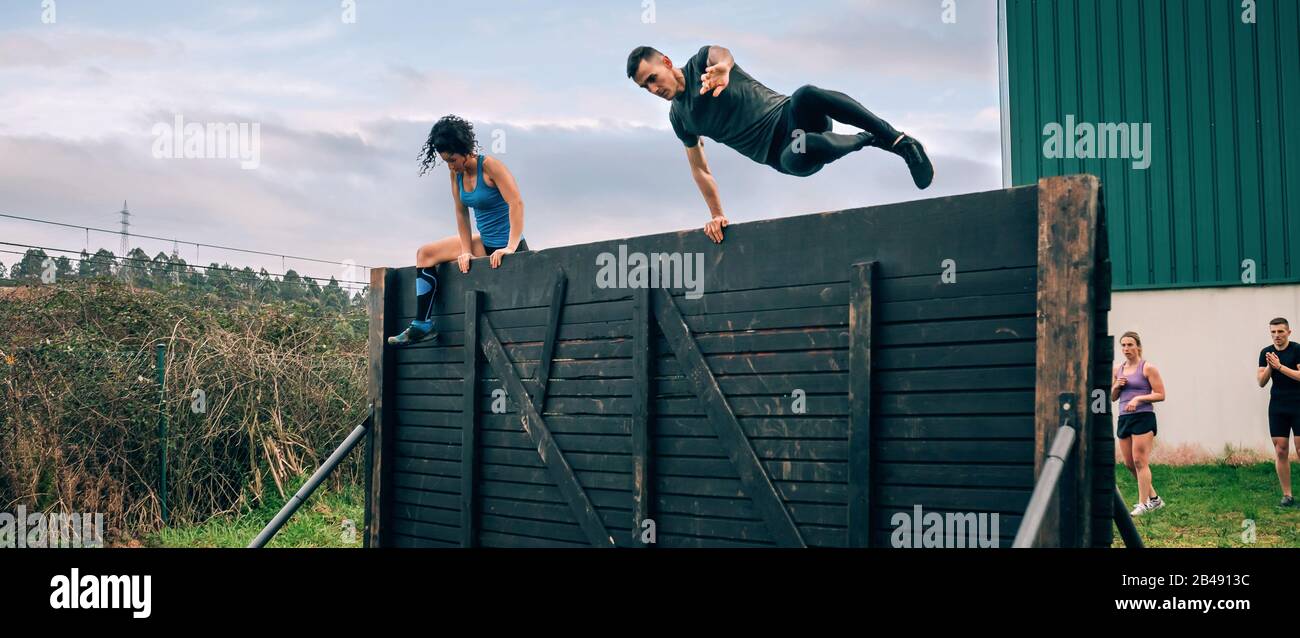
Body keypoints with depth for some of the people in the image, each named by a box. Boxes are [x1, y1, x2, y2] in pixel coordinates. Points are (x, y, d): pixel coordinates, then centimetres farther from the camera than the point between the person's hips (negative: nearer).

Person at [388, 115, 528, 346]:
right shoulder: (456, 173, 3)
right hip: (484, 243, 9)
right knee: (425, 253, 6)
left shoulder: (490, 166, -19)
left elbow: (517, 203, -25)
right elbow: (461, 213, 4)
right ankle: (422, 325, 1)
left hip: (505, 246, -9)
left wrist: (511, 247, -29)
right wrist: (466, 250, -6)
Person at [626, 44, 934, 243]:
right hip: (782, 154, 2)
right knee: (798, 156, -36)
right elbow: (699, 168, 19)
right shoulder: (679, 118, 12)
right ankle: (866, 140, -10)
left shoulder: (703, 61, 1)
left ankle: (901, 141, -25)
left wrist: (722, 66, -50)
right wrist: (716, 215, 9)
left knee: (808, 95, -38)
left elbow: (721, 54, -24)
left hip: (787, 116, -2)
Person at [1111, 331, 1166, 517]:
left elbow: (1161, 395, -8)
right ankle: (1154, 498, 23)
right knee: (1129, 463, 8)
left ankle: (1143, 504, -4)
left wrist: (1138, 398, -18)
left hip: (1143, 417, -7)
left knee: (1140, 461, -10)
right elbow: (1112, 398, 20)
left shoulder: (1148, 367, -4)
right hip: (1124, 418, 7)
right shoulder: (1118, 370, 14)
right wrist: (1116, 386, -1)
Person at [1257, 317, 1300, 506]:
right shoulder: (1266, 353, 6)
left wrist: (1279, 366, -22)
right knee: (1281, 452, 2)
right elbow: (1261, 382, 2)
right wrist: (1269, 367, -14)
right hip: (1277, 408, 4)